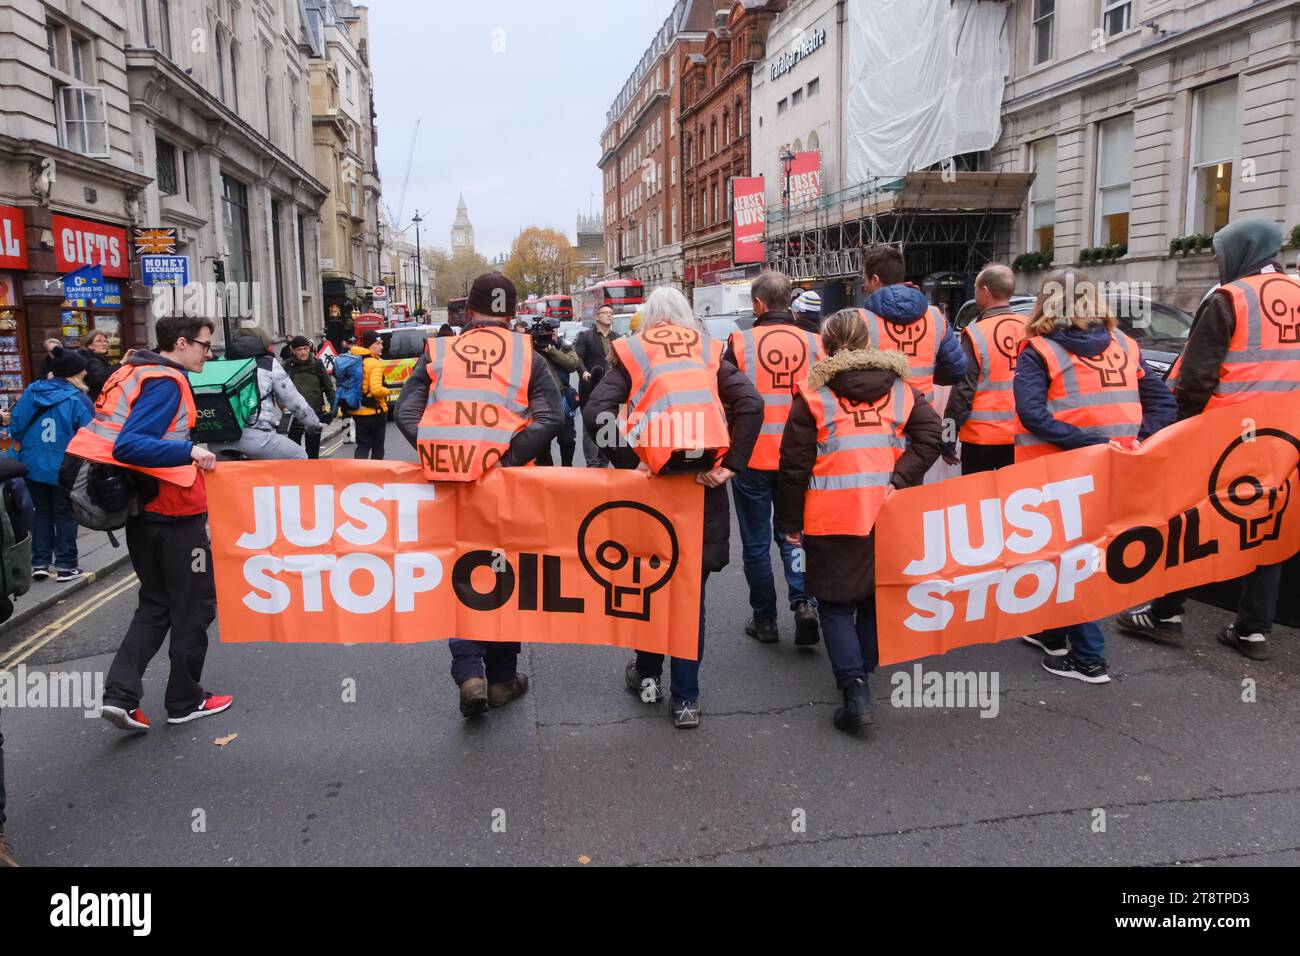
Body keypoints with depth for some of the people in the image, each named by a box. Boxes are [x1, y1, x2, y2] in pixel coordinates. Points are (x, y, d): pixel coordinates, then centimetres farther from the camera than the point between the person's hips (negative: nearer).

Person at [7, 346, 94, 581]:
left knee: (42, 512, 18)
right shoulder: (78, 399, -15)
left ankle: (40, 563, 19)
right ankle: (66, 566, 11)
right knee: (65, 515, 8)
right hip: (64, 469, -4)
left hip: (33, 466, 4)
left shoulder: (31, 391, 0)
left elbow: (15, 426, 4)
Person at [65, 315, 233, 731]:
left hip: (142, 508, 8)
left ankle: (121, 693, 7)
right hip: (174, 510, -8)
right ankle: (185, 700, 18)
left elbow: (113, 434, 14)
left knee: (156, 603, 18)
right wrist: (189, 451, -36)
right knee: (194, 604, 7)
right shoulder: (166, 382, -17)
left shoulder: (134, 373, 9)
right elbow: (127, 445, -27)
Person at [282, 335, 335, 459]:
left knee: (313, 451, 11)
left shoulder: (317, 364, 0)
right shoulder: (289, 365, -2)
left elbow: (328, 386, 7)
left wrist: (331, 404, -1)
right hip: (294, 415, -1)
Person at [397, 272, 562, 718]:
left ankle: (469, 672, 2)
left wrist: (440, 456, -9)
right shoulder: (528, 355, 2)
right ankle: (501, 678, 25)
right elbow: (550, 417, -11)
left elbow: (406, 413, -4)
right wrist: (511, 457, -14)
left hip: (450, 482, 1)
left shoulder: (438, 353, 5)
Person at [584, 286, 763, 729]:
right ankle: (686, 698, 14)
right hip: (704, 480, 1)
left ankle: (647, 675, 33)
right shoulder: (709, 353, 8)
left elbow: (595, 413, -11)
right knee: (692, 594, 9)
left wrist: (629, 462, -9)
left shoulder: (631, 354, 4)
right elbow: (751, 403, -7)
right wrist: (730, 464, -8)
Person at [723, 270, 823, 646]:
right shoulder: (813, 342, -4)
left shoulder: (741, 342, -10)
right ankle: (804, 601, 0)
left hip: (752, 456, -2)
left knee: (756, 542, 11)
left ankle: (765, 621, 19)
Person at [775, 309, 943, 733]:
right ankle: (864, 669, 32)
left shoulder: (813, 395, -5)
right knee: (877, 596, 21)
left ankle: (854, 687, -7)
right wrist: (898, 480, -9)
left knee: (836, 606, 6)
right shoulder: (901, 389, 6)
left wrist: (790, 522, 3)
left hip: (833, 519, -3)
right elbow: (930, 434, -6)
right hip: (889, 517, 4)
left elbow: (794, 465, -5)